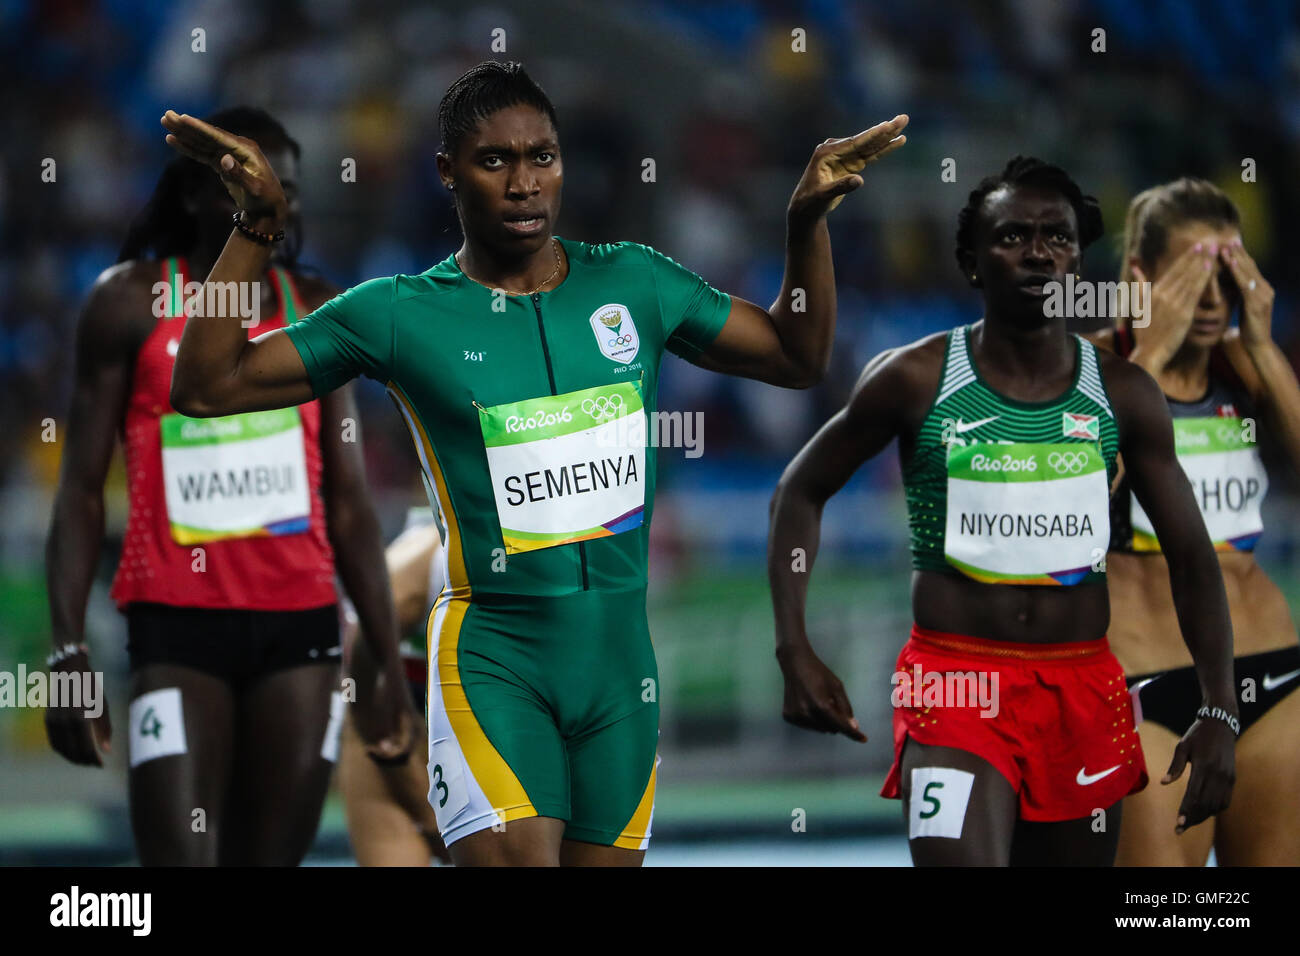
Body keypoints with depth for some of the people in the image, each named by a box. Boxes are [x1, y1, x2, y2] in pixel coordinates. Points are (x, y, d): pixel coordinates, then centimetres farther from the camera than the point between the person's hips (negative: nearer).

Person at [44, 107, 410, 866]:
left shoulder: (318, 313, 12)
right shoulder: (132, 303, 3)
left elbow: (349, 503, 15)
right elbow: (82, 488, 1)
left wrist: (389, 662, 11)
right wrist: (68, 650, -9)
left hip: (300, 629, 4)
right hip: (178, 629, -3)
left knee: (271, 859, 2)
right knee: (179, 861, -14)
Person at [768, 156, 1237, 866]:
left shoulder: (1122, 394, 4)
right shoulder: (914, 380, -2)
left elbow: (1190, 557, 8)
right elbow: (800, 493, 8)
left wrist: (1220, 711, -4)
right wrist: (795, 653, -3)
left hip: (1084, 696, 3)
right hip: (955, 683, -3)